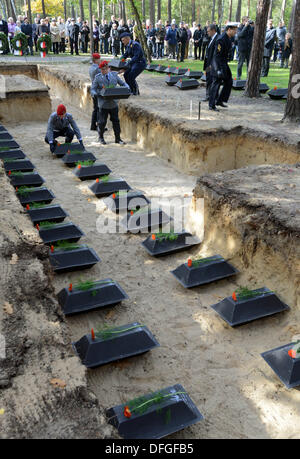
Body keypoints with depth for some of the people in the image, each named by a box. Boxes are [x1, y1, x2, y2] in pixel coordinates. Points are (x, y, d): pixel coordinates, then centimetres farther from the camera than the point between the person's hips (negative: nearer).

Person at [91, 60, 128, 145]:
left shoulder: (114, 75, 4)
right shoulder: (98, 77, -3)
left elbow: (123, 84, 12)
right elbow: (92, 89, -3)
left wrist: (127, 89, -8)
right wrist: (96, 94, -24)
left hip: (114, 103, 2)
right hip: (103, 104, -2)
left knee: (116, 121, 7)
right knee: (102, 122, 4)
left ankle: (118, 138, 19)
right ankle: (101, 137, 25)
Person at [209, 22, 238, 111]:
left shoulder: (228, 38, 9)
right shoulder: (221, 39, -20)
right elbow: (217, 55, -22)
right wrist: (218, 69, -25)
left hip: (224, 63, 9)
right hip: (218, 64, -9)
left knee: (229, 82, 10)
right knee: (216, 84, -4)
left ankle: (220, 101, 18)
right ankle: (212, 105, 3)